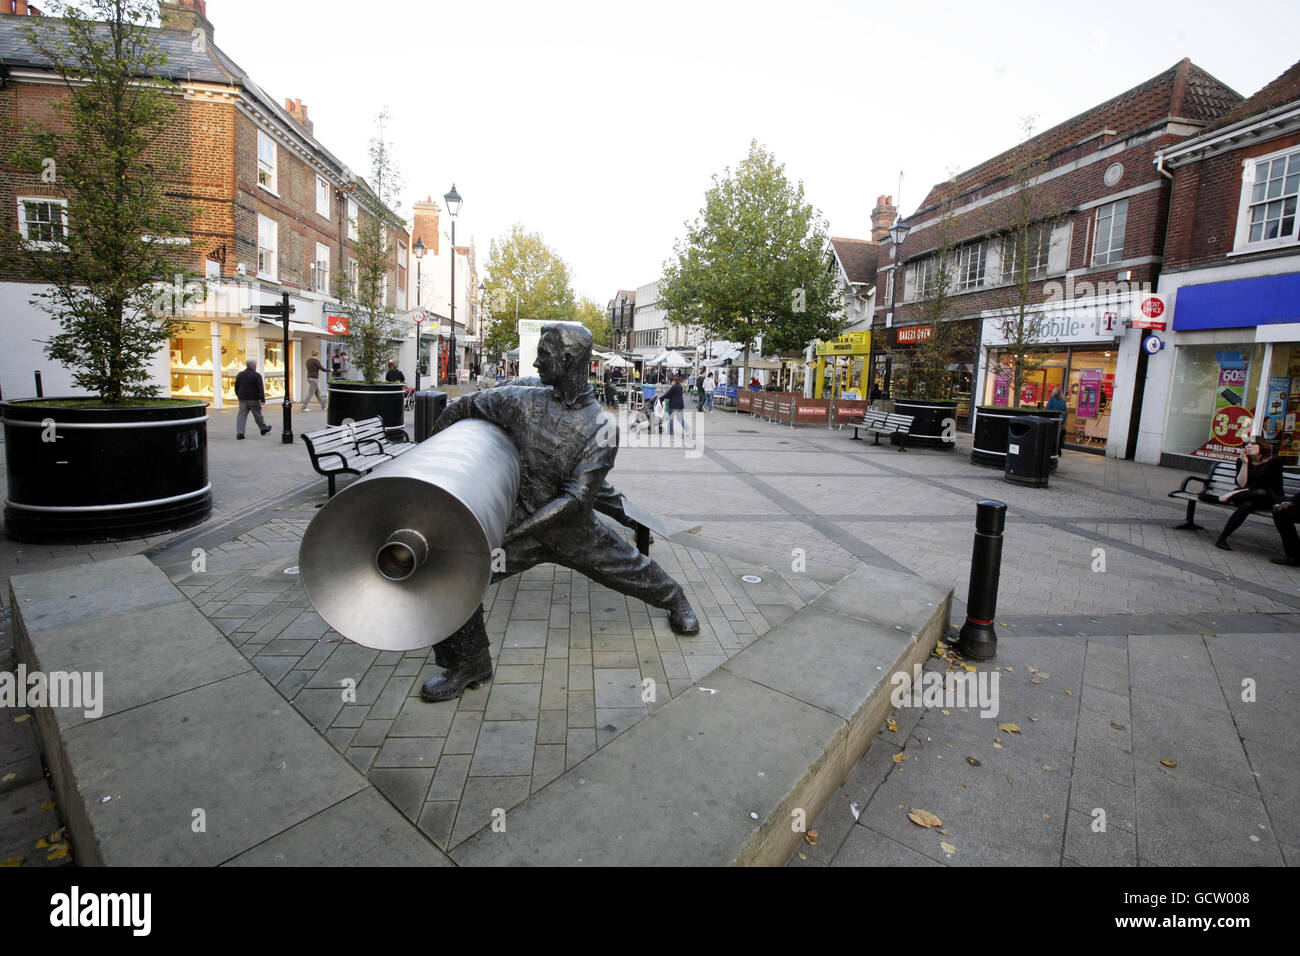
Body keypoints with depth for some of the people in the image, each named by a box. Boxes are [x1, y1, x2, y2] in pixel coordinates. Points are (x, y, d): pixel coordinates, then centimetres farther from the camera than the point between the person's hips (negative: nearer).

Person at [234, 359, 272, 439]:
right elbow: (260, 389, -12)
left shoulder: (239, 375, 8)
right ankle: (264, 428, 27)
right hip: (253, 399, -4)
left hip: (242, 399, 4)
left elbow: (236, 387, 14)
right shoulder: (257, 375, -9)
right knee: (257, 415, 10)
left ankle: (239, 433, -5)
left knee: (242, 415, 2)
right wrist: (262, 399, -8)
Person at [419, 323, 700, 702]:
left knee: (631, 569, 15)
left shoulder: (602, 426, -21)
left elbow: (577, 499, -28)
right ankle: (468, 665, 8)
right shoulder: (523, 399, -13)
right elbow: (461, 407, 5)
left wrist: (512, 533, -34)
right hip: (525, 519, 2)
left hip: (575, 530, -2)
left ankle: (675, 600, 51)